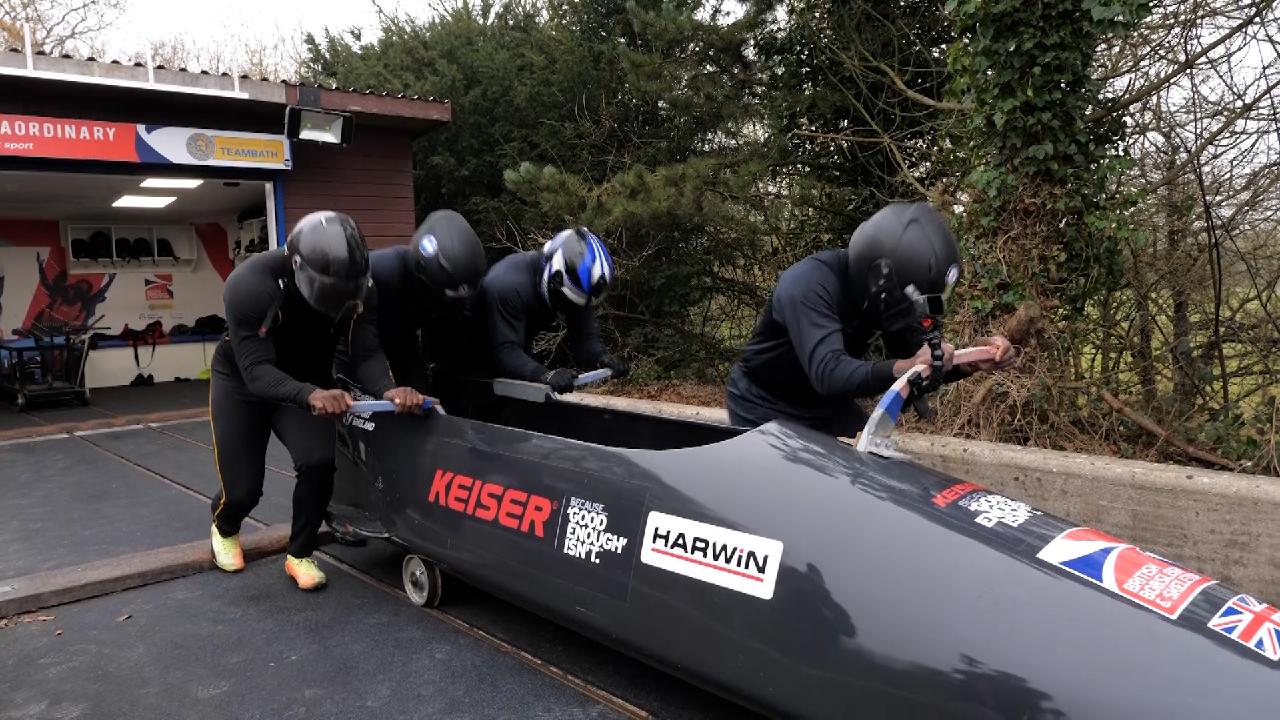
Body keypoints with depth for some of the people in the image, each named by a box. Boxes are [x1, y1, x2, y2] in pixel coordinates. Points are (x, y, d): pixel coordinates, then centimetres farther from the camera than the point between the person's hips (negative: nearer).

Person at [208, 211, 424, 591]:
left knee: (319, 461, -21)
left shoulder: (358, 287, -24)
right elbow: (257, 371, -39)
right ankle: (223, 529, 36)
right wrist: (310, 395, -59)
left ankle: (300, 554, 5)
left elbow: (366, 353, -29)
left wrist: (388, 389, -52)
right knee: (243, 487, -4)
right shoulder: (250, 284, -35)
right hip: (242, 381, -2)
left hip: (307, 381, 3)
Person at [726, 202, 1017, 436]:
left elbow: (916, 362, -6)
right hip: (764, 407, -6)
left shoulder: (889, 292, -10)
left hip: (828, 405, 6)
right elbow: (827, 372, -44)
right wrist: (905, 367, -57)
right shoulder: (808, 284, -32)